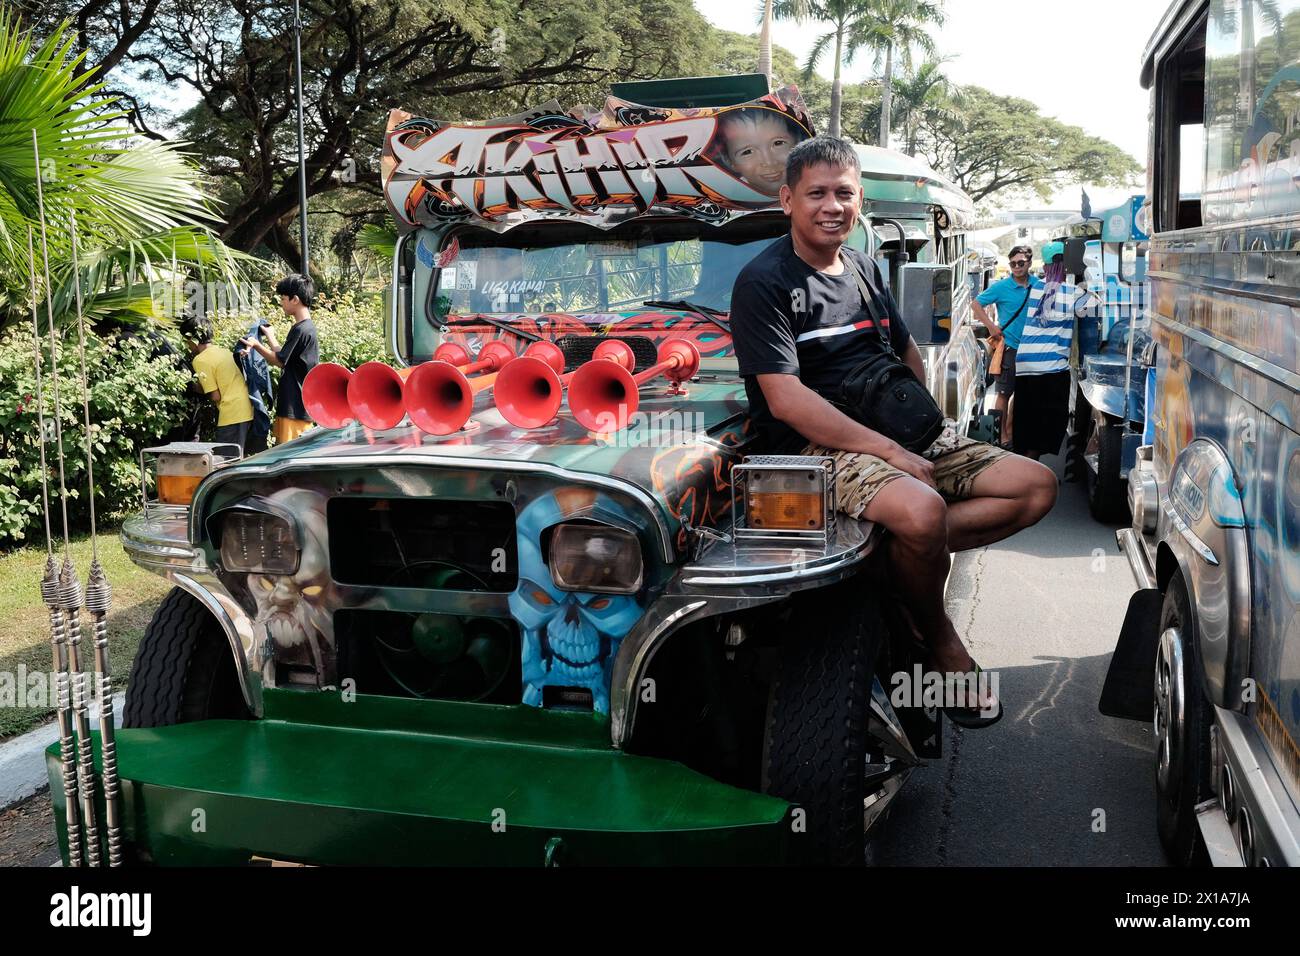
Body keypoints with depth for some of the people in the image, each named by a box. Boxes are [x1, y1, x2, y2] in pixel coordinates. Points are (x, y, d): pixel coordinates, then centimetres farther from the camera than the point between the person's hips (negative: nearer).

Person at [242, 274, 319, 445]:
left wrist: (256, 345, -1)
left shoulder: (300, 330, -16)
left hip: (295, 408, -10)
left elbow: (280, 361, -11)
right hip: (299, 406, 10)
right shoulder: (307, 327, 14)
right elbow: (284, 356, 17)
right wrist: (270, 337, 29)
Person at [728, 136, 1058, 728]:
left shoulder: (863, 269, 17)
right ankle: (939, 642, -7)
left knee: (1037, 486, -3)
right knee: (921, 512, -36)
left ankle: (904, 555, -13)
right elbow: (785, 399, -17)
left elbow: (907, 355, 27)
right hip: (818, 446, -8)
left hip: (901, 435, 8)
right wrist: (891, 453, -21)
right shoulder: (764, 281, -7)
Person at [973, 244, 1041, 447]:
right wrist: (991, 327, -9)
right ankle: (1002, 436, 5)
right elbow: (976, 305, -3)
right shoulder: (1002, 287, -8)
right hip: (1009, 346, -5)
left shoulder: (1040, 286, 3)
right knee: (1005, 392, -2)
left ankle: (1010, 430, 27)